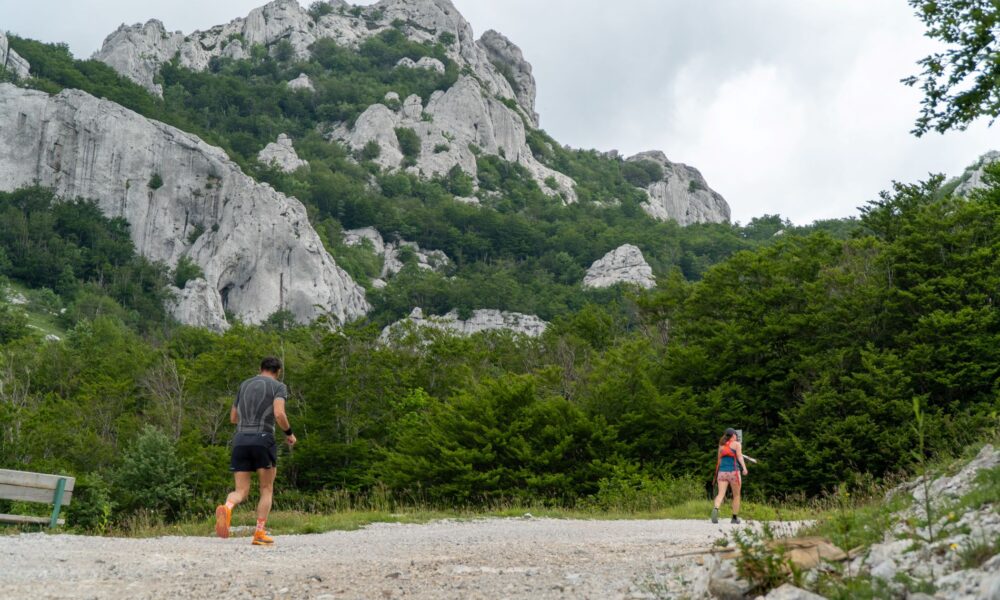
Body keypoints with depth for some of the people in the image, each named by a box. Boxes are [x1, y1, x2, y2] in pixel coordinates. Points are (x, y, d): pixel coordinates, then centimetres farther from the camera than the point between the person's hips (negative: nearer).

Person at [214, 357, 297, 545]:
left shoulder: (244, 385, 21)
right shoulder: (279, 387, 5)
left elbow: (233, 418, 25)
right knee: (267, 489, 12)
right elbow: (279, 414, -13)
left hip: (240, 440, 4)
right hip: (263, 440, -4)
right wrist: (289, 433, 4)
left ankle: (226, 509, -30)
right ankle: (259, 534, 3)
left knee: (241, 492, 4)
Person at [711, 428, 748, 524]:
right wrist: (744, 468, -22)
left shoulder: (721, 445, 17)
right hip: (733, 472, -3)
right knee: (736, 495, 12)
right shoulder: (736, 444, 4)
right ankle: (735, 518, 14)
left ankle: (715, 509, -36)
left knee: (721, 494, -8)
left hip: (722, 472, 3)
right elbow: (739, 456, -11)